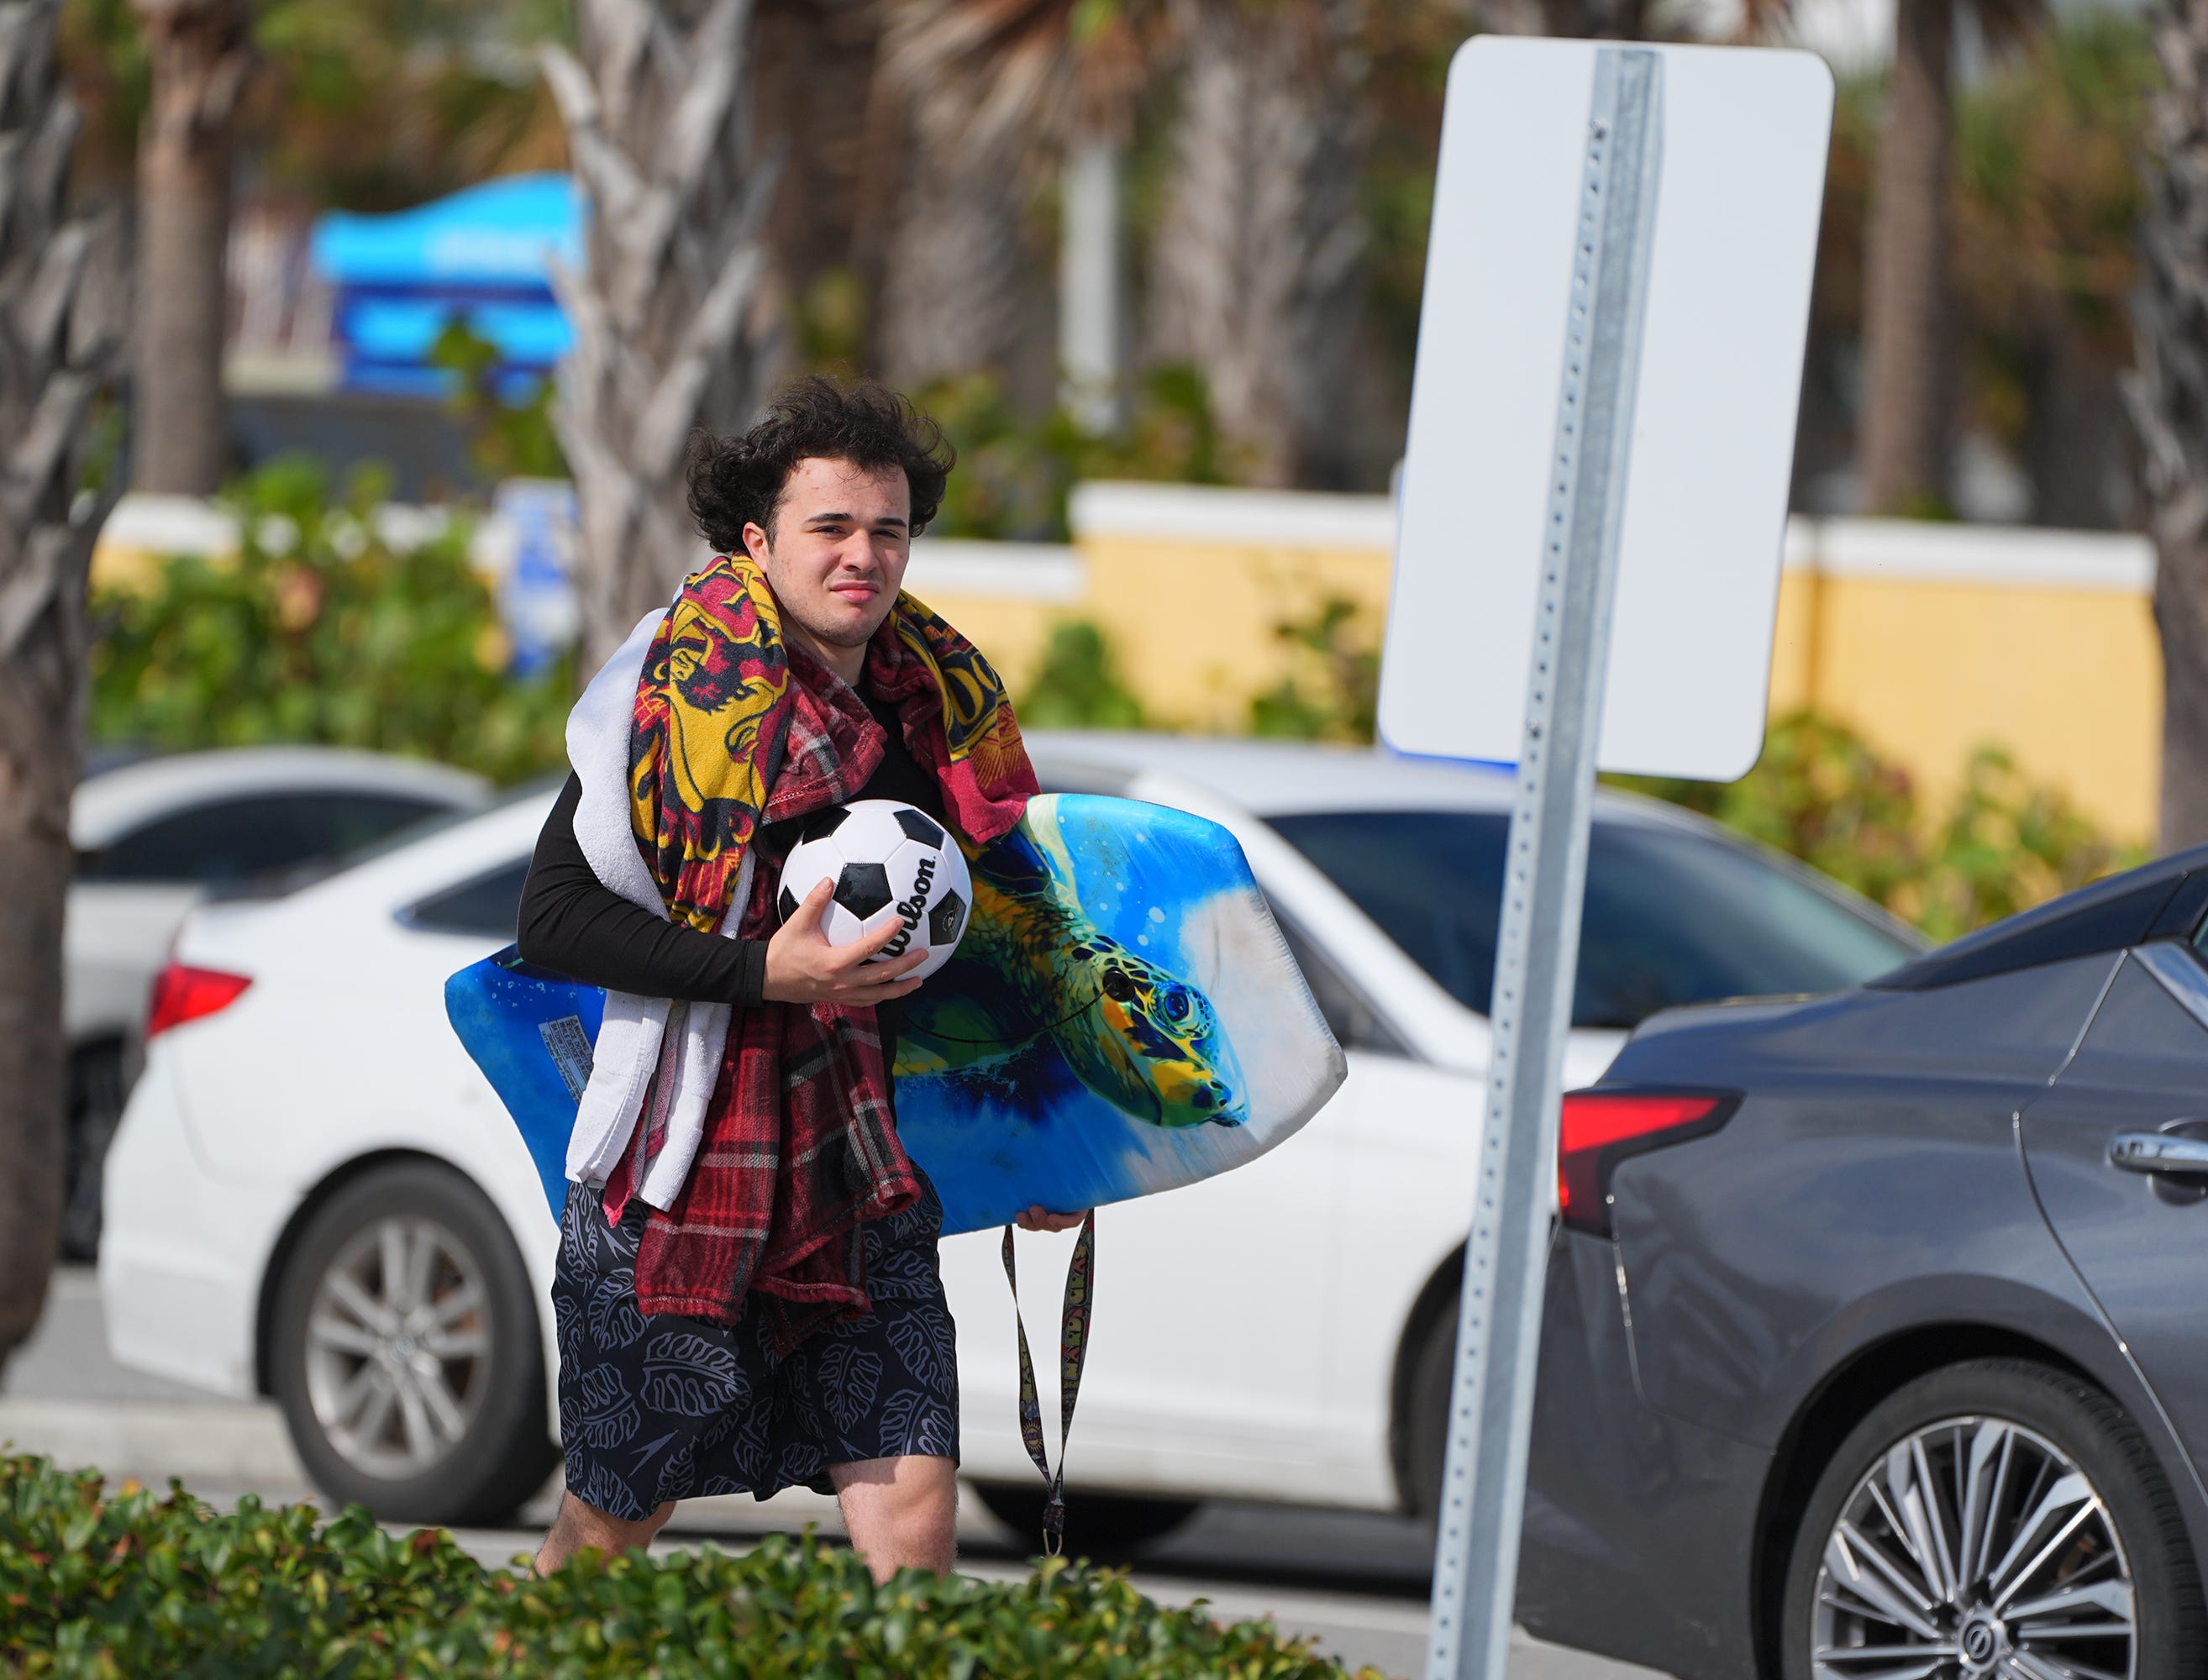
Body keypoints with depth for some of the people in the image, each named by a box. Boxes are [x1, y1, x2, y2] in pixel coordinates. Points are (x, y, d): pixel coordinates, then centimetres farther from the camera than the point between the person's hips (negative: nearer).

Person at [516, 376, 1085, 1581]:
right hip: (683, 1180, -4)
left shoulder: (943, 702, 7)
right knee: (614, 1524, 9)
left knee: (912, 1516, -9)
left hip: (865, 1187, 4)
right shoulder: (684, 686, -9)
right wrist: (765, 971, -22)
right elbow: (552, 917, -14)